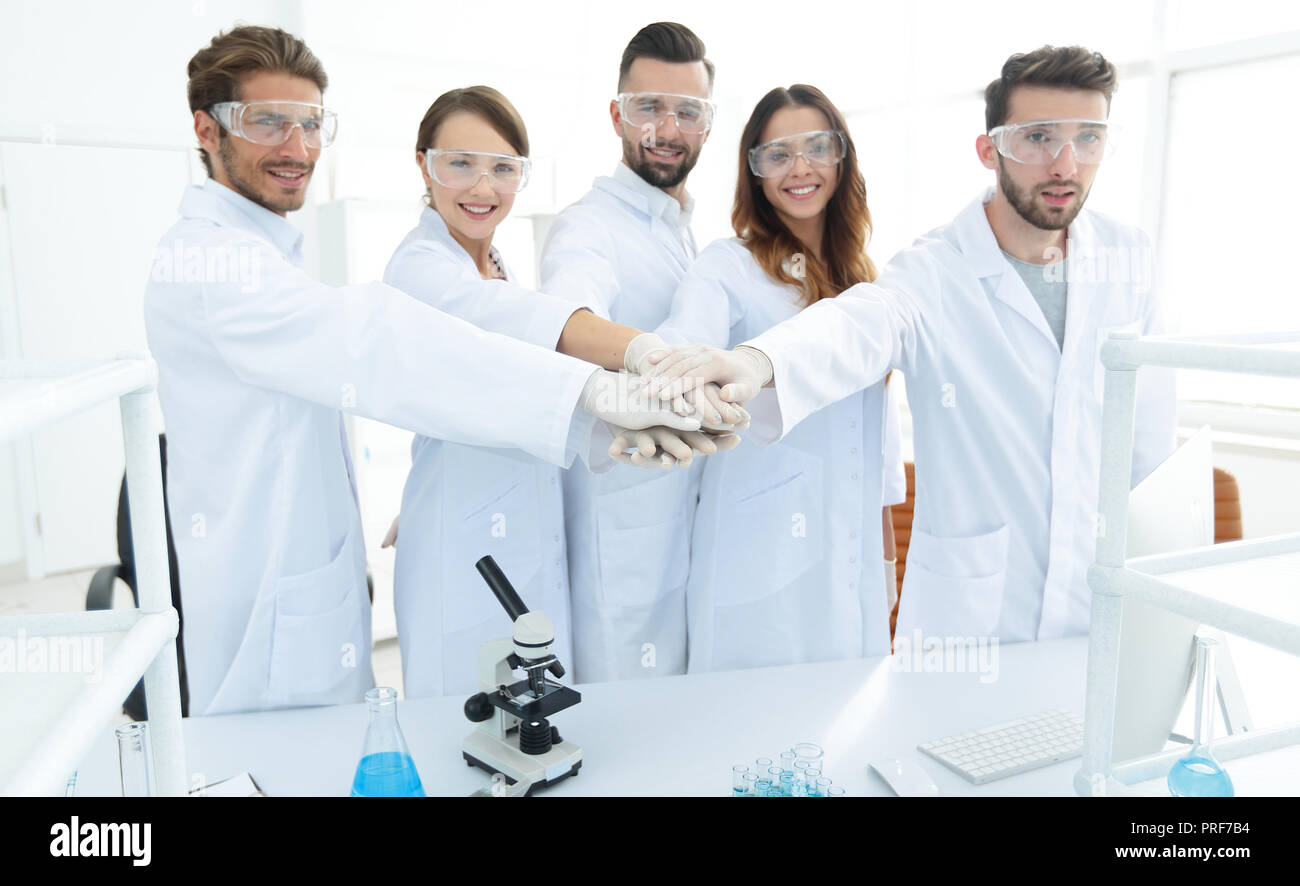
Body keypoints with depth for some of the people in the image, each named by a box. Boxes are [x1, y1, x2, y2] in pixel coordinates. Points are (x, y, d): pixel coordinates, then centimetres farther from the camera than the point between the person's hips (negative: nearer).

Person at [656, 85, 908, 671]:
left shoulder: (858, 275, 13)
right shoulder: (728, 266, -7)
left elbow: (878, 409, 17)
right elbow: (685, 343, -28)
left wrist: (886, 547, 18)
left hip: (854, 550, 6)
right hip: (762, 552, -5)